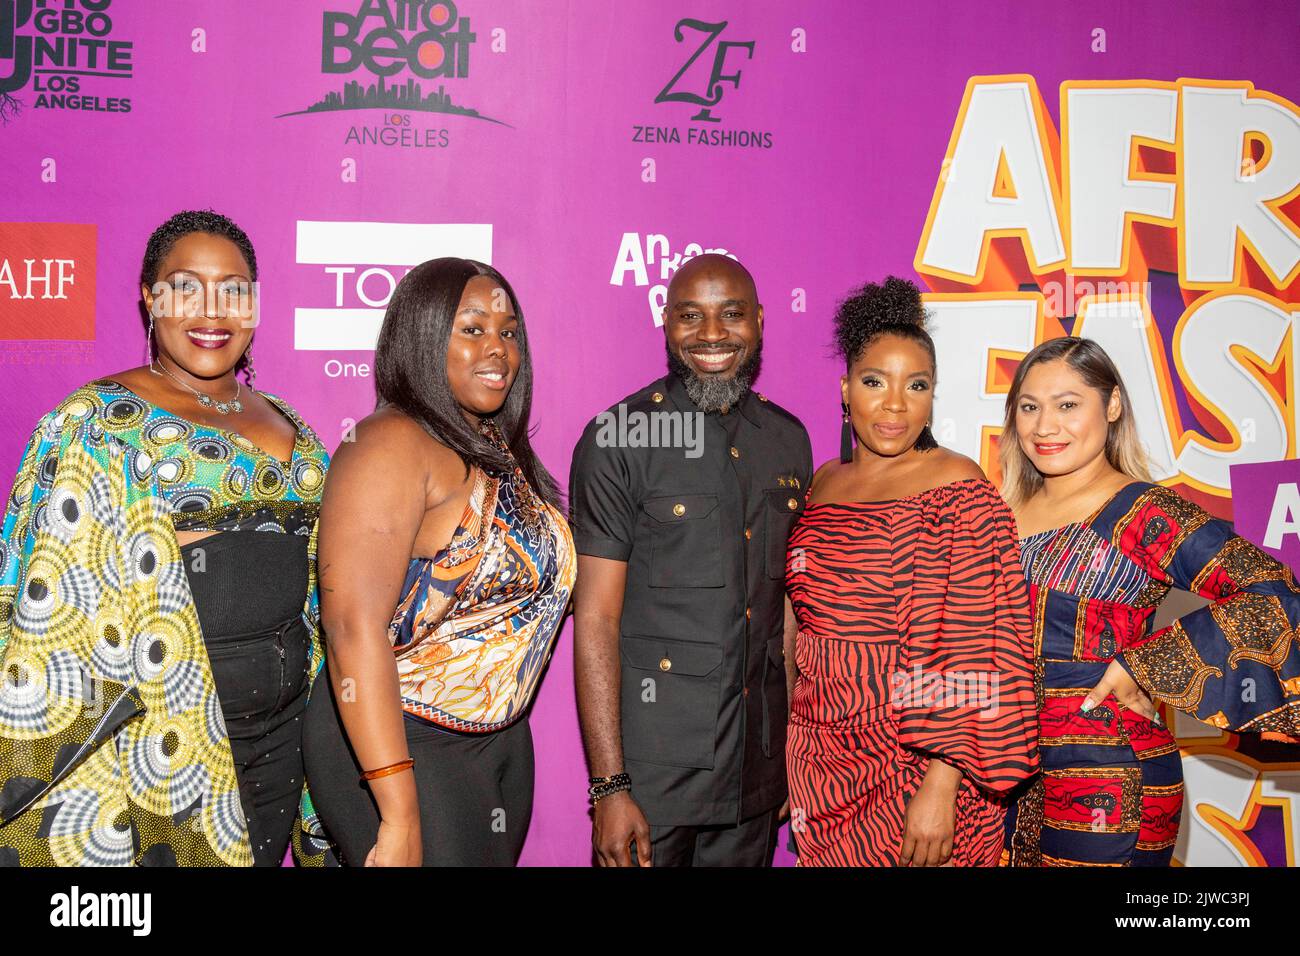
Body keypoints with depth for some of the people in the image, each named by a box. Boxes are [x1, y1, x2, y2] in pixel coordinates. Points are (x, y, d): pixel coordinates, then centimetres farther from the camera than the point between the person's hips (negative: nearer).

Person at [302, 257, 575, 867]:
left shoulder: (498, 450, 9)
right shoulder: (392, 445, -17)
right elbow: (353, 629, -25)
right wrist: (400, 816, -28)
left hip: (503, 742, 8)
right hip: (399, 749, -8)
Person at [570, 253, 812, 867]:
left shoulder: (787, 439, 7)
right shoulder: (619, 438, -10)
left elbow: (788, 602, 13)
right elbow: (596, 617, -12)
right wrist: (610, 787, -16)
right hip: (653, 765, -5)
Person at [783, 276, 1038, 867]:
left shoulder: (956, 487, -11)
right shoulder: (824, 482, 7)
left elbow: (969, 647, -16)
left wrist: (941, 786, -21)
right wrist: (792, 752, 15)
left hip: (915, 760, -5)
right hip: (823, 758, 6)